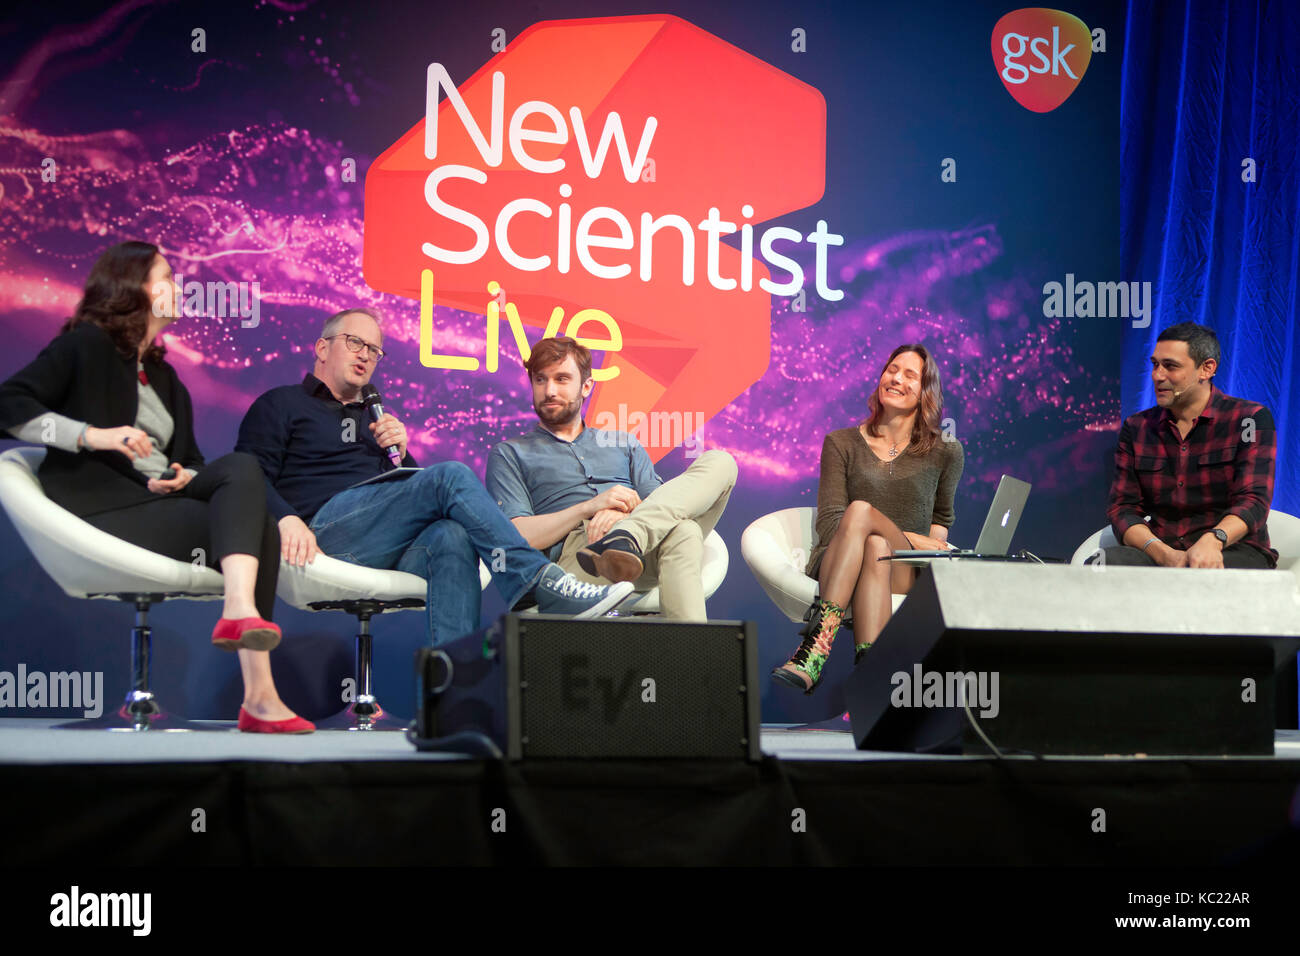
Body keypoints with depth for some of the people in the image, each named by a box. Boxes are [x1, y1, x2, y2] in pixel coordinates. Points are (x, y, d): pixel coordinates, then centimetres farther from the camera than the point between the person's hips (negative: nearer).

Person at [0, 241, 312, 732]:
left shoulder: (163, 376, 29)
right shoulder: (86, 346, 5)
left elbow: (189, 459, 27)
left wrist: (184, 477, 0)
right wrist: (94, 435, -17)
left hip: (160, 501, 7)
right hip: (100, 508, -7)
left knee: (242, 468, -22)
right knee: (252, 528, -25)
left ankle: (240, 608, -38)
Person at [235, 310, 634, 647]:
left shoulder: (374, 419, 35)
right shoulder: (281, 405, 18)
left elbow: (416, 487, 27)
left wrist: (401, 453, 6)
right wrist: (286, 519, -18)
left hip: (387, 552, 5)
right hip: (325, 529, -5)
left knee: (453, 536, -32)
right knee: (451, 477, -26)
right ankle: (542, 584, -33)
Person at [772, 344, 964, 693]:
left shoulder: (945, 452, 14)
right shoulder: (841, 443, 12)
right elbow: (828, 525, 0)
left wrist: (933, 545, 5)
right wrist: (909, 538, -11)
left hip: (905, 574, 0)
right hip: (835, 566, 0)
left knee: (861, 510, -34)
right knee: (876, 547, -37)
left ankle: (818, 642, -49)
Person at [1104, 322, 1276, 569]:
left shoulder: (1250, 419, 4)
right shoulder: (1136, 427, 16)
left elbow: (1254, 501, -8)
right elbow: (1122, 508, 6)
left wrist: (1212, 540, -31)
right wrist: (1164, 555, -16)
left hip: (1233, 551, -3)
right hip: (1161, 555, 3)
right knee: (1106, 560, -30)